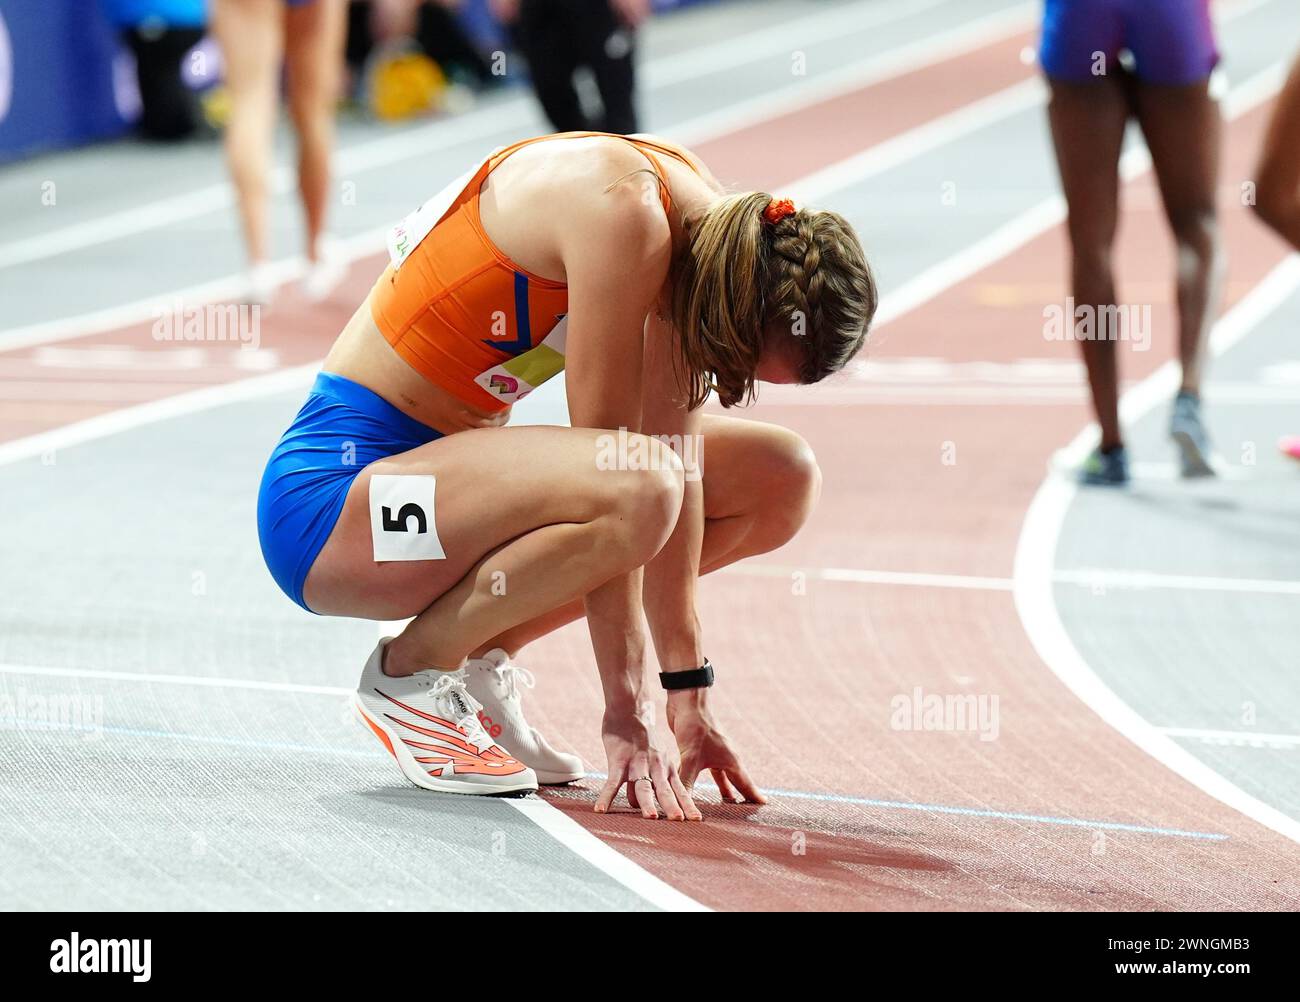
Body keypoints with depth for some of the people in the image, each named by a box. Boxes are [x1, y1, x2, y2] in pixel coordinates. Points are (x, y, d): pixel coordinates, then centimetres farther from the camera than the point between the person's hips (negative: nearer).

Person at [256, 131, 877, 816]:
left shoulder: (705, 216, -1)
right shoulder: (623, 213, -26)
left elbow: (671, 445, 1)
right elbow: (613, 460, -24)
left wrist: (686, 690, 0)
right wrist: (625, 708, -21)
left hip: (450, 457, 9)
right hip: (332, 485, -9)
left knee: (782, 480, 4)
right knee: (636, 491, -34)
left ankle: (481, 653, 5)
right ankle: (409, 671, -9)